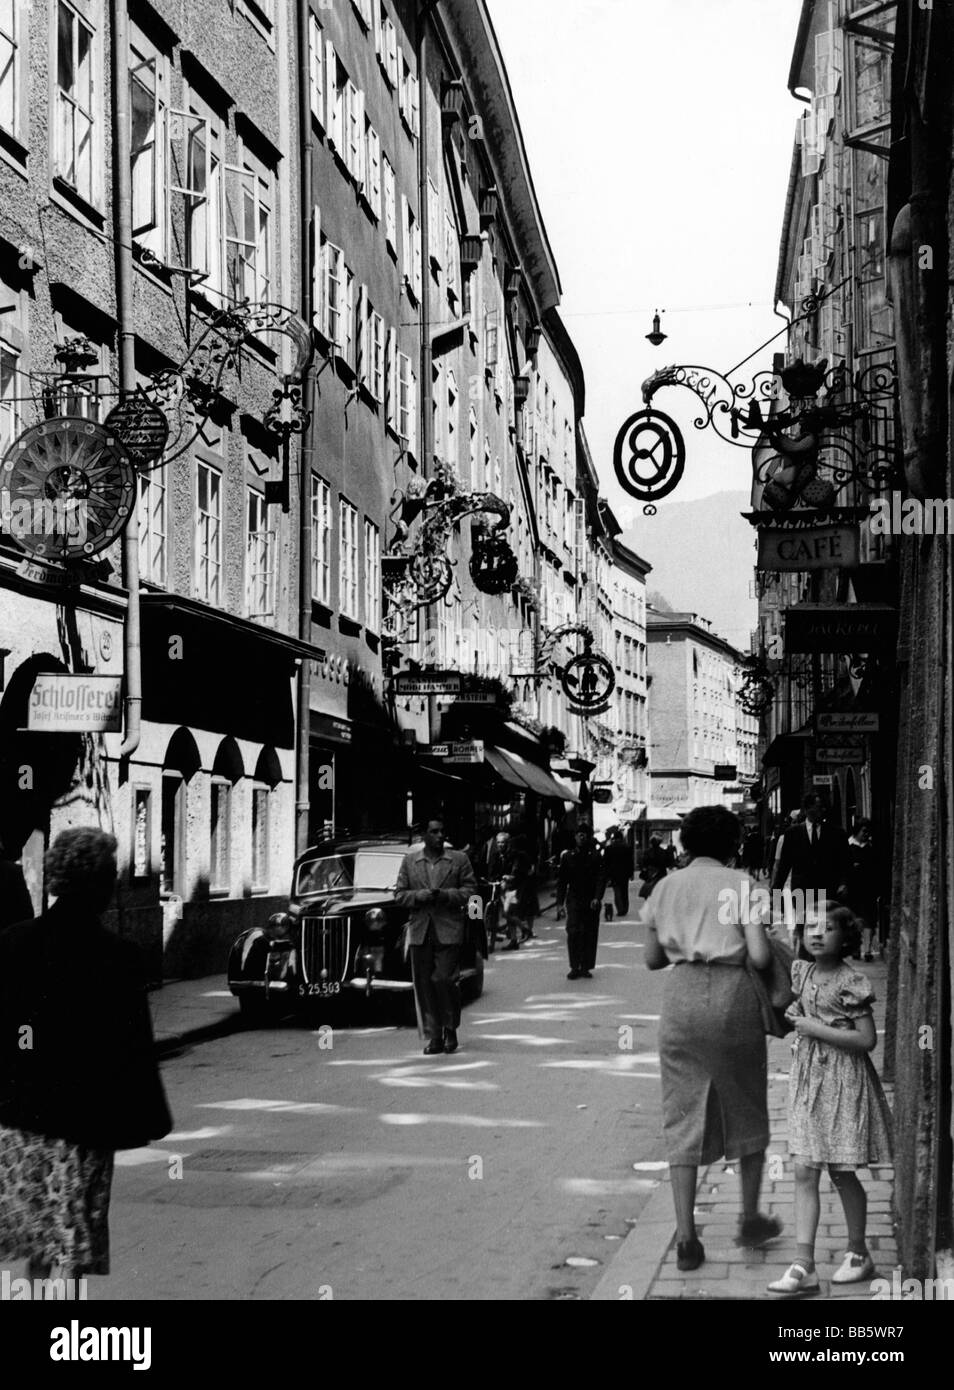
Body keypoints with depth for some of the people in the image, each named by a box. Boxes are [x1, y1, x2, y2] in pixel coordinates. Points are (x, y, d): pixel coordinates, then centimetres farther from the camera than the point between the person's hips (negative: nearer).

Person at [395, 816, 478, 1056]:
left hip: (448, 930, -2)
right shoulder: (409, 861, 10)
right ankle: (434, 1037, 9)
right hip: (419, 931, 3)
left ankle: (451, 1029, 11)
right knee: (424, 985, 2)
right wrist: (420, 896, -10)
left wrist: (444, 895, -13)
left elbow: (470, 891, 2)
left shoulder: (459, 860, 5)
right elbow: (399, 894, 9)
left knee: (444, 980, -10)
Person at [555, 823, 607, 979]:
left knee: (590, 935, 2)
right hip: (574, 901, 0)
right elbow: (561, 881, 9)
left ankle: (586, 967, 10)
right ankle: (574, 967, -2)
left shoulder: (595, 856, 2)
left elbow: (601, 878, -4)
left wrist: (597, 898, -16)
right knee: (573, 933, -10)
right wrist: (560, 902, 4)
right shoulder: (568, 856, 6)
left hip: (591, 902, 0)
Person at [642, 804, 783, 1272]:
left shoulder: (665, 887, 8)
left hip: (682, 994, 2)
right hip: (733, 993, -2)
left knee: (683, 1115, 7)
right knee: (746, 1108, 17)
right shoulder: (740, 883, -3)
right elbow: (760, 957, -11)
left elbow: (653, 959, 14)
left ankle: (686, 1237, 3)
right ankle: (750, 1220, 29)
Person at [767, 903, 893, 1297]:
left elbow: (867, 1039, -18)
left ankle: (858, 1254, 24)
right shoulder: (802, 972, 7)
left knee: (841, 1173, 4)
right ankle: (803, 1266, 0)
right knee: (804, 1172, 1)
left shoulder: (851, 981, -14)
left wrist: (814, 1028, -17)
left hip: (843, 1081, -6)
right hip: (807, 1076, 6)